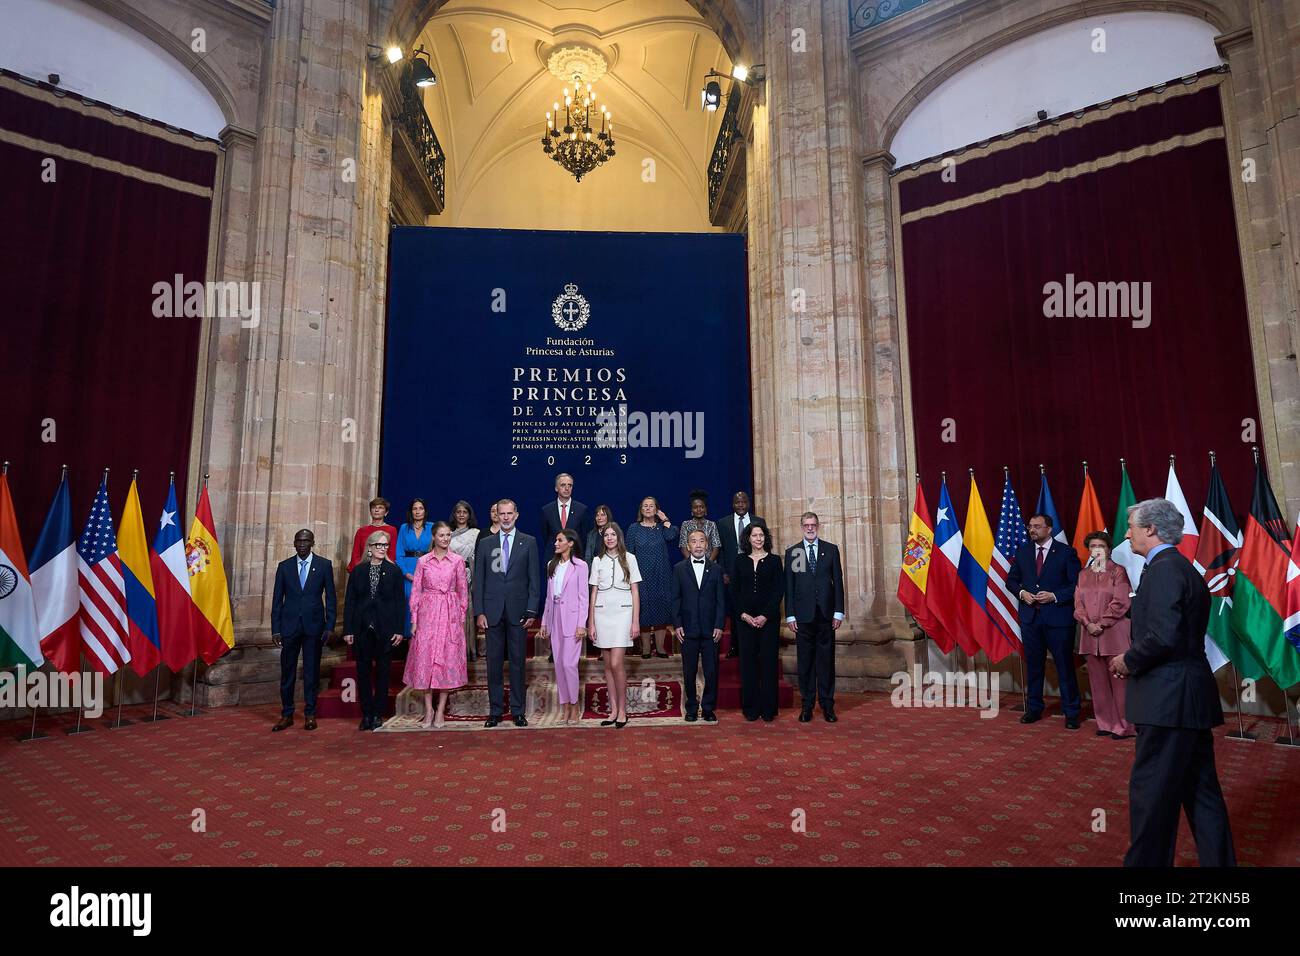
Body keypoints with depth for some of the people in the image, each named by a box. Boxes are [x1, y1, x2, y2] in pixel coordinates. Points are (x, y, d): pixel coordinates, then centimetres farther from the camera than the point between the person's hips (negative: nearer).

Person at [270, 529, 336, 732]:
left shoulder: (324, 565, 1)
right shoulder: (284, 566, 6)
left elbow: (330, 597, 2)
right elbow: (277, 599, 7)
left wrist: (329, 626, -4)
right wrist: (275, 629, 2)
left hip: (314, 626, -1)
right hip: (289, 625, 2)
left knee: (312, 672, 5)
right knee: (287, 671, 6)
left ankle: (310, 714, 15)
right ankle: (287, 715, 17)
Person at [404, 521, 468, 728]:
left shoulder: (458, 560, 3)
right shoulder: (423, 561, 3)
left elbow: (463, 591, 6)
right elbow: (415, 591, 5)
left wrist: (462, 617, 3)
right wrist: (414, 620, 1)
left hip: (450, 614, 0)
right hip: (427, 613, 0)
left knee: (448, 659, 1)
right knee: (425, 659, 1)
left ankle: (440, 711, 11)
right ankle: (428, 711, 12)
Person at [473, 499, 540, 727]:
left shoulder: (529, 542, 4)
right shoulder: (485, 543, 8)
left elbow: (534, 579, 1)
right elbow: (478, 580, 6)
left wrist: (531, 611, -5)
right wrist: (479, 611, -1)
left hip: (518, 611, -1)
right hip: (493, 611, 1)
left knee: (518, 662, 5)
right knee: (494, 662, 6)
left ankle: (517, 711, 14)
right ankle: (495, 710, 16)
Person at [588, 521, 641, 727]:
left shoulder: (629, 558, 4)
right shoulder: (598, 561, 9)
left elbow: (635, 591, 3)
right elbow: (593, 593, 9)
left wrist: (636, 621, -2)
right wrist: (590, 623, 4)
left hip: (623, 613, -3)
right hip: (602, 614, 3)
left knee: (616, 663, -10)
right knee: (608, 665, 6)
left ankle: (622, 710, 3)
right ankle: (613, 710, 14)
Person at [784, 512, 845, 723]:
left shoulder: (831, 550, 6)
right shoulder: (792, 553, 5)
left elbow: (838, 582, 4)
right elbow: (788, 586, 3)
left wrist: (838, 612, -1)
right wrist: (790, 615, -2)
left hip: (826, 614, 0)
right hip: (803, 615, 0)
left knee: (826, 660, 5)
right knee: (805, 661, 5)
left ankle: (827, 705, 15)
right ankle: (807, 705, 14)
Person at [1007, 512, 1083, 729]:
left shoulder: (1066, 552, -4)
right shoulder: (1022, 551, 8)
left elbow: (1077, 584, -5)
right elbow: (1011, 580, 14)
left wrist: (1055, 596, -17)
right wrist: (1022, 592, -5)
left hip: (1058, 616, -4)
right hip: (1030, 616, 4)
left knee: (1065, 666, 3)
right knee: (1033, 665, 12)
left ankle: (1071, 713, 15)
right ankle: (1034, 708, 23)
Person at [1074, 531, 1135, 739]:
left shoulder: (1118, 571, -1)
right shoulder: (1083, 574, 13)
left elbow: (1120, 603, -8)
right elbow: (1078, 604, 9)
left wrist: (1101, 623, -11)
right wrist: (1088, 624, -6)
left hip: (1114, 633, -4)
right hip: (1090, 634, 4)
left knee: (1118, 680, -2)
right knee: (1098, 681, 7)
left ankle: (1124, 726, 8)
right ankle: (1106, 723, 16)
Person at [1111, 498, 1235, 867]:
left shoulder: (1164, 569, -16)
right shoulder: (1182, 567, 15)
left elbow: (1164, 636, -25)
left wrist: (1129, 660, -9)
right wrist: (1136, 661, 10)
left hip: (1169, 698, -10)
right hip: (1191, 695, 10)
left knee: (1150, 791, 0)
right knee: (1201, 790, 17)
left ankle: (1146, 861, 10)